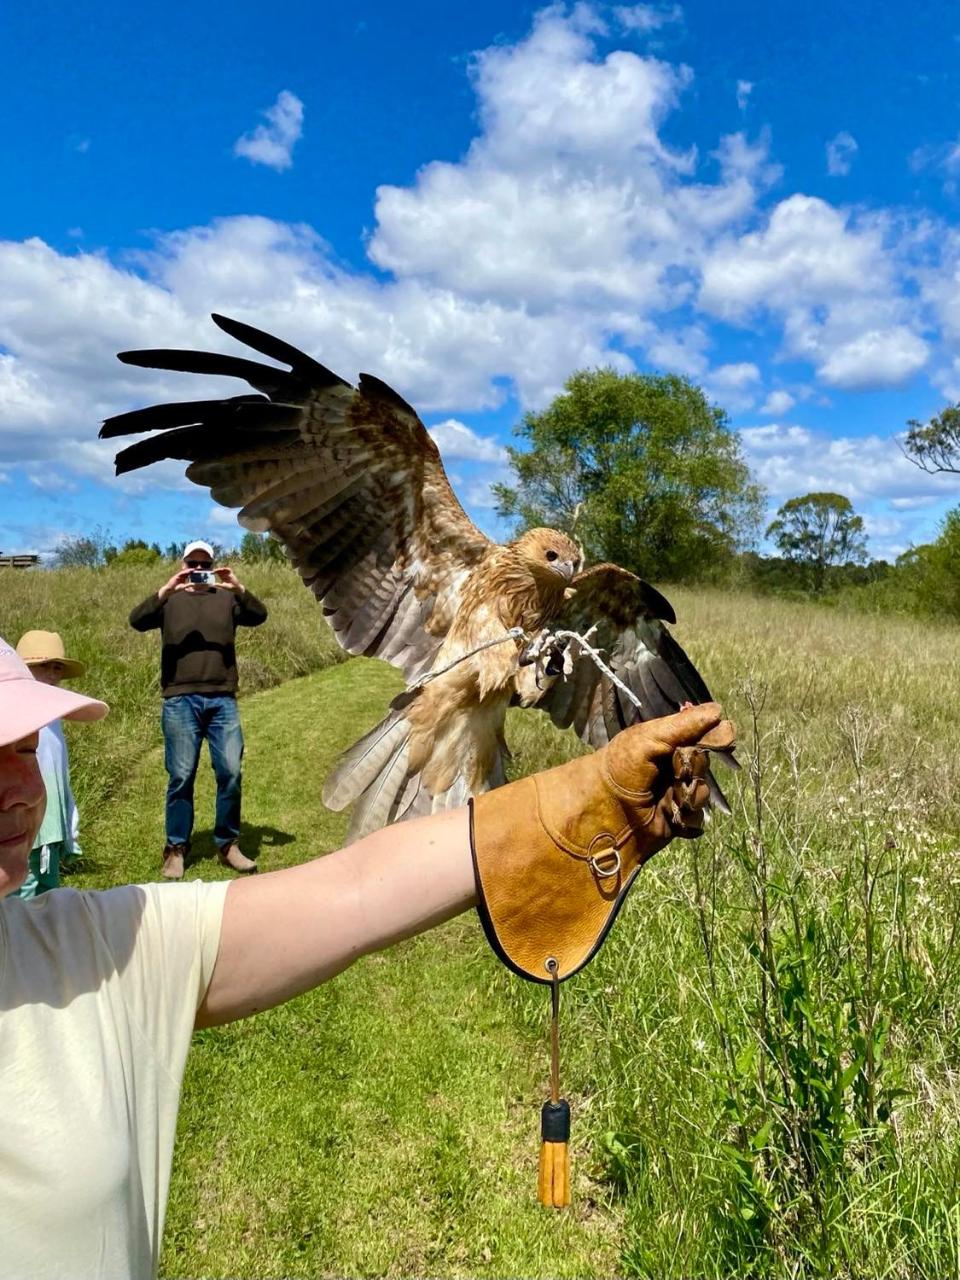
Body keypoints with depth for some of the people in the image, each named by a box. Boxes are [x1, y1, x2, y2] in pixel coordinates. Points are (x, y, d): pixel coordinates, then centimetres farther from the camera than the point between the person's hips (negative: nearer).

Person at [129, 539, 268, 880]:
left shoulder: (226, 598, 13)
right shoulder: (170, 600, 12)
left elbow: (259, 617, -4)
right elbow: (137, 621, -5)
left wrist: (239, 589, -21)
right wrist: (165, 591, -19)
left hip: (222, 700, 1)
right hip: (180, 700, -1)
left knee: (230, 772, 0)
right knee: (181, 776, 2)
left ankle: (228, 844, 12)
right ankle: (176, 848, 13)